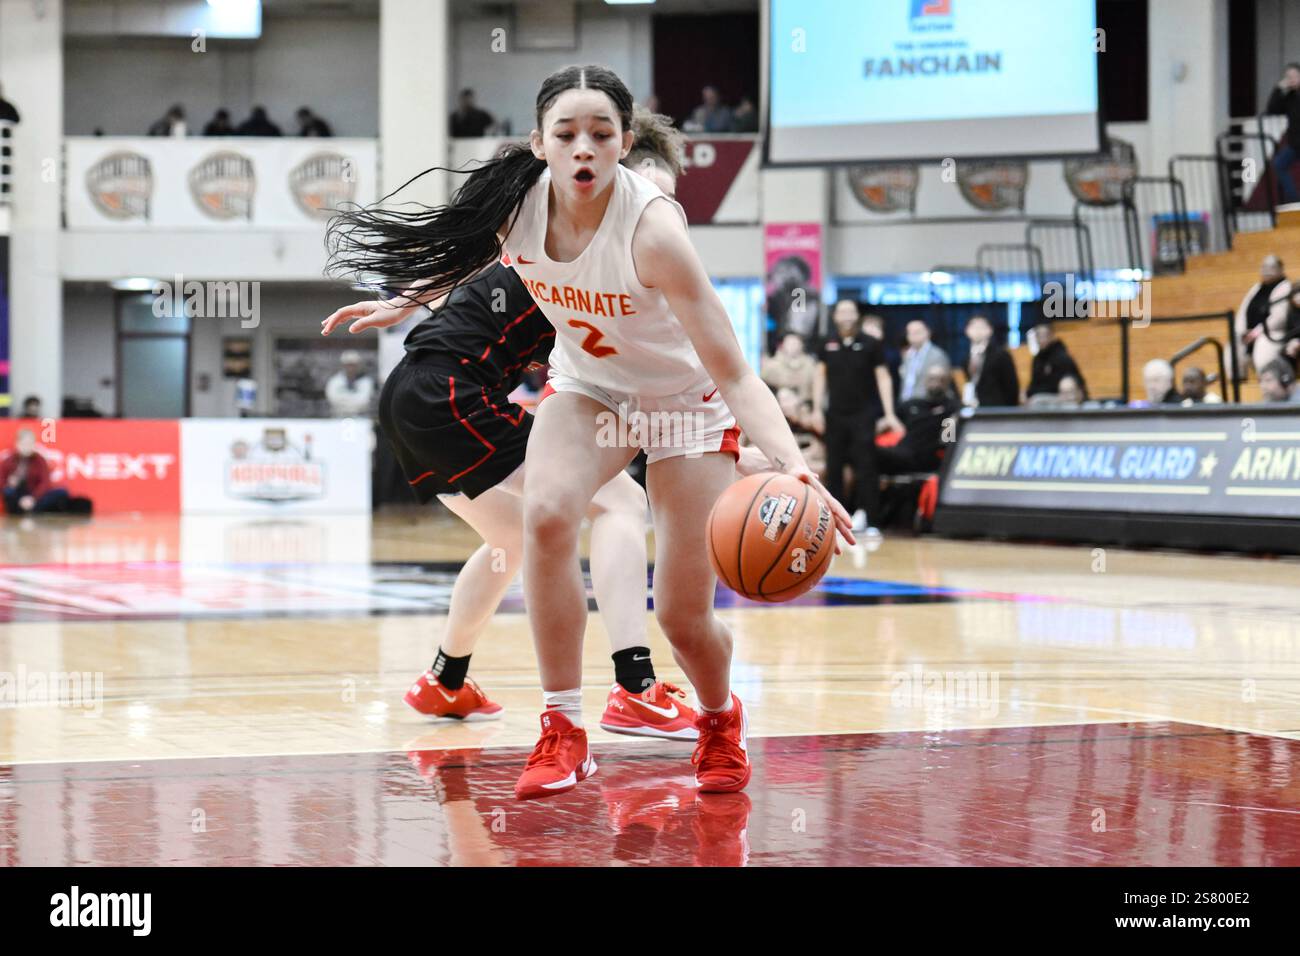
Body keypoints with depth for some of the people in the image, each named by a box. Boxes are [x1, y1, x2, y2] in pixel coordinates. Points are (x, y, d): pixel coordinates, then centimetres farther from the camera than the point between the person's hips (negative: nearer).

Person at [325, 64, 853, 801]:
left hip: (687, 400, -3)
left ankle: (721, 720, 33)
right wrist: (405, 303, 17)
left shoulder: (652, 228, -35)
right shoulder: (516, 200, -22)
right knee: (547, 514, -28)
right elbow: (471, 249, 7)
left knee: (684, 618, -3)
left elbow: (734, 374, -38)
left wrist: (791, 462, -53)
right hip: (589, 388, 3)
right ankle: (565, 734, -16)